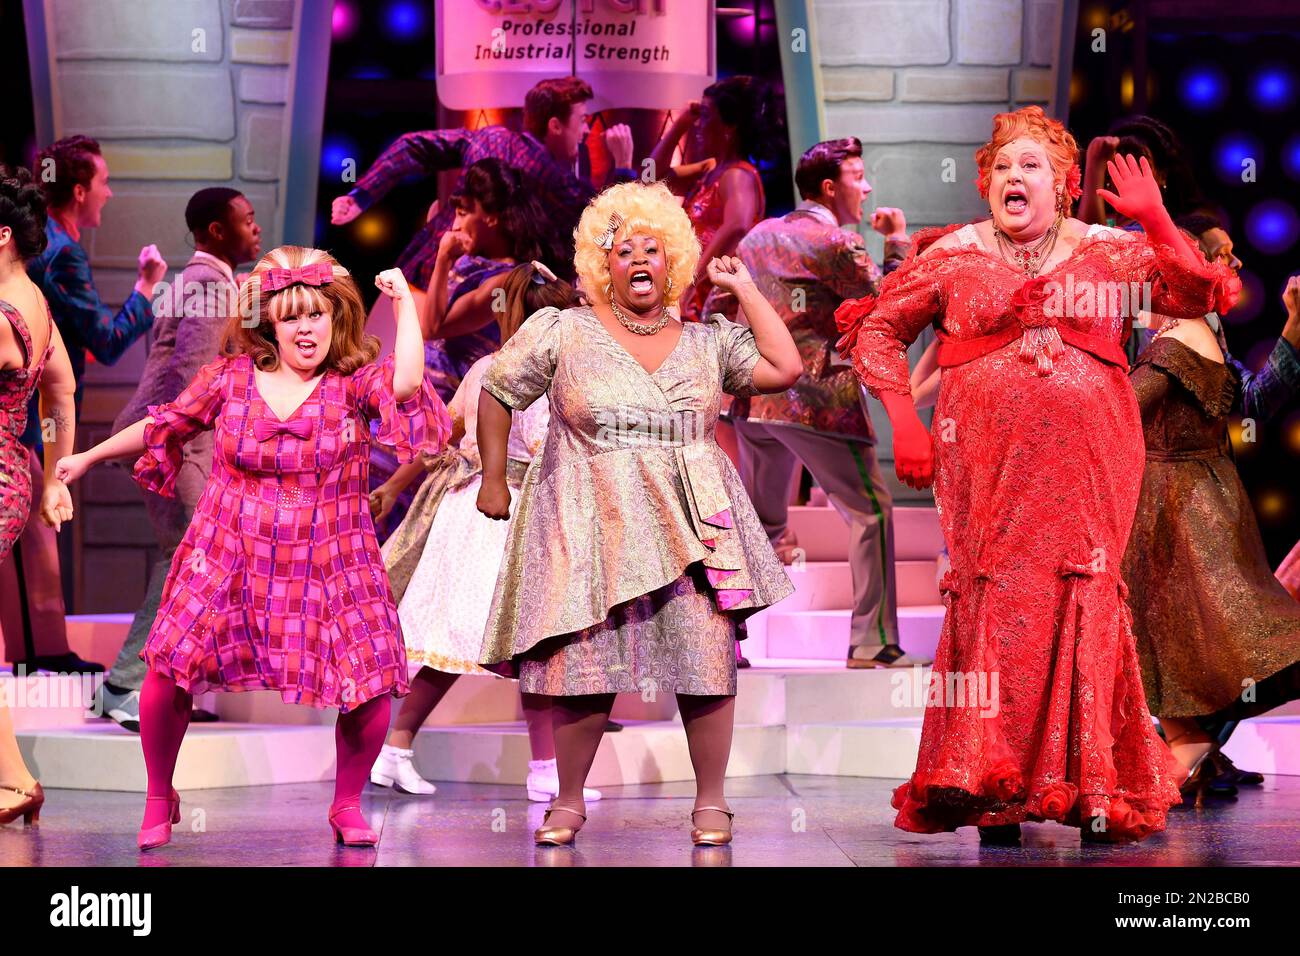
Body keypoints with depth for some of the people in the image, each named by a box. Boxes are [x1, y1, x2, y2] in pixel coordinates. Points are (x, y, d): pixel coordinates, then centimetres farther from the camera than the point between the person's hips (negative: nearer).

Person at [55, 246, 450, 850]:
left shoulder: (357, 381, -2)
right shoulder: (230, 375, 3)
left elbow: (408, 387, -23)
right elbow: (164, 424, 16)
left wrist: (405, 306, -21)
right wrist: (88, 457, 23)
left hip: (329, 571, -1)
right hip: (227, 565, 1)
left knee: (371, 689, -8)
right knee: (169, 673, -8)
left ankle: (347, 805, 19)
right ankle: (159, 800, 17)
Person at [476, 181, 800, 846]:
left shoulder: (709, 343, 10)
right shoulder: (561, 333, 4)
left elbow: (786, 368, 1)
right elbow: (497, 394, 12)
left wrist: (744, 289, 6)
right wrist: (493, 480, 11)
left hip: (691, 529, 2)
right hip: (590, 530, -1)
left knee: (707, 660, -4)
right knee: (583, 665, -2)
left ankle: (710, 803, 7)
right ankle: (569, 801, 13)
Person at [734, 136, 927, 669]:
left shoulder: (757, 237, 15)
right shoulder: (839, 242, -7)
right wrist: (897, 243, 8)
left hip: (753, 400, 7)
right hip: (817, 399, -7)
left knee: (763, 520, 18)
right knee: (871, 512, 0)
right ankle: (872, 647, -6)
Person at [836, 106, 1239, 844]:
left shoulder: (1108, 252, 9)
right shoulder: (953, 258, 9)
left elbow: (1201, 295, 0)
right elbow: (876, 330, 14)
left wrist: (1157, 222, -13)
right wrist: (904, 419, 3)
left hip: (1087, 470, 0)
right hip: (987, 469, 0)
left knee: (1085, 605, -3)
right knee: (993, 604, -4)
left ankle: (1095, 789, 5)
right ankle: (993, 795, 1)